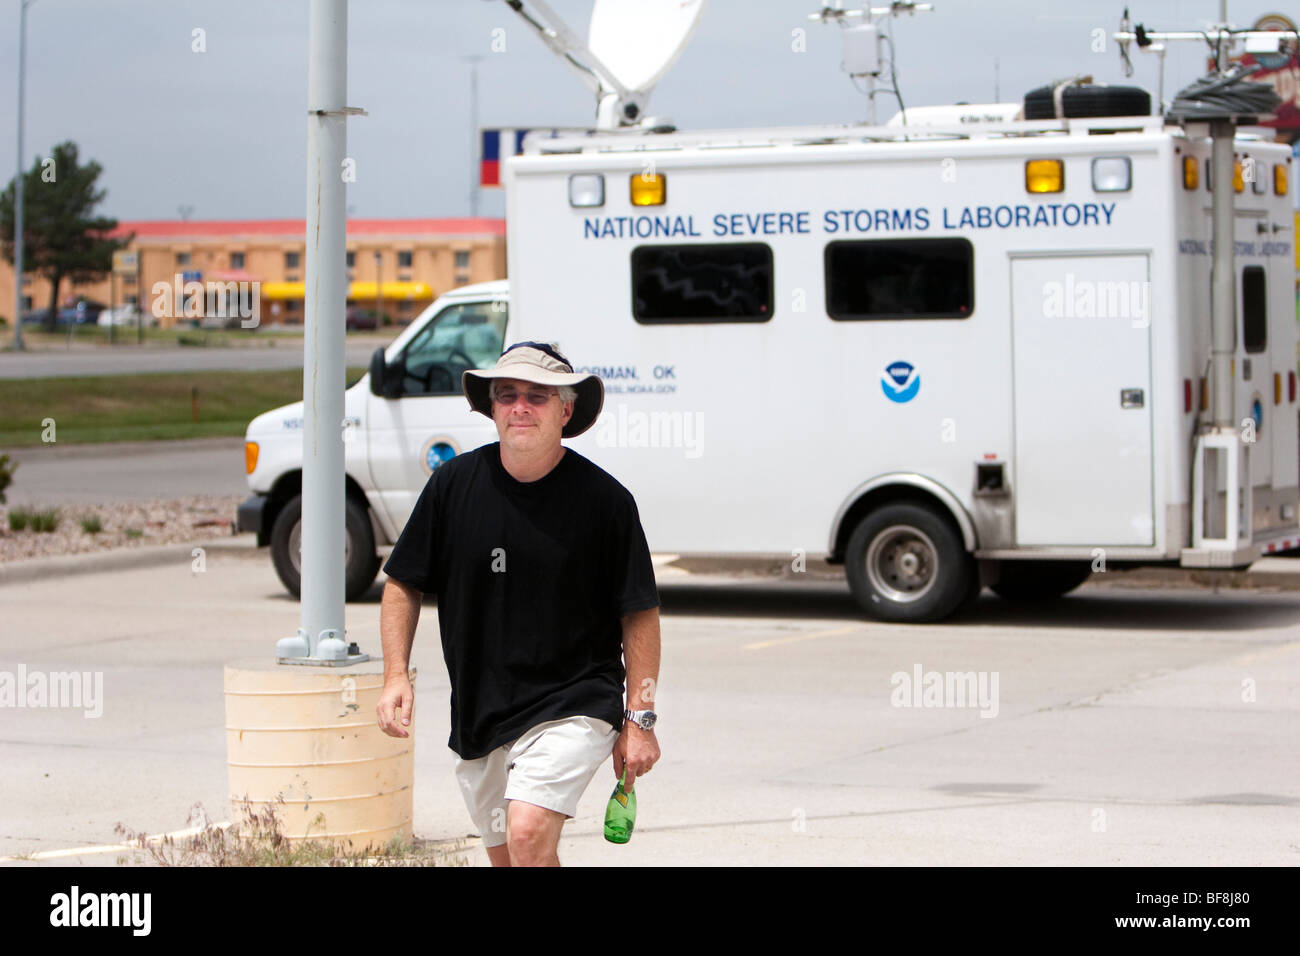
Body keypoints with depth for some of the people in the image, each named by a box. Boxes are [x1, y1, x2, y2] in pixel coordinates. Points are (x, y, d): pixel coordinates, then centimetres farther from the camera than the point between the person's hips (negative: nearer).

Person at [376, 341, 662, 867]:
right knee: (506, 857, 13)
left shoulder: (605, 499, -8)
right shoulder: (454, 483, -1)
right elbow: (404, 584, 9)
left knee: (529, 834, -24)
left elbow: (640, 614, -2)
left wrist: (640, 719, -5)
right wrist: (396, 674, -3)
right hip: (478, 714, 4)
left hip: (574, 708, -4)